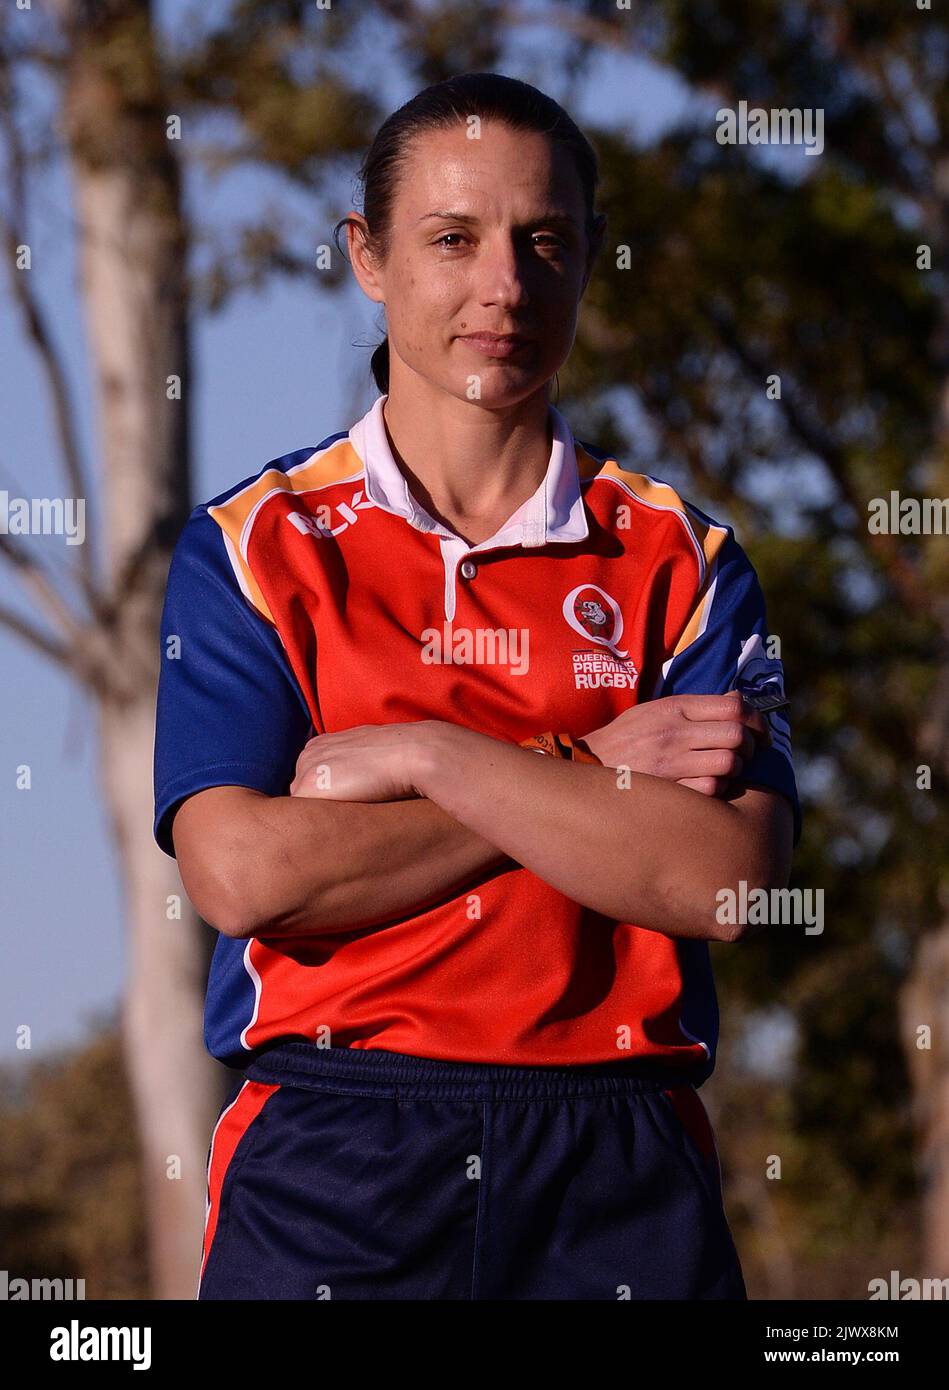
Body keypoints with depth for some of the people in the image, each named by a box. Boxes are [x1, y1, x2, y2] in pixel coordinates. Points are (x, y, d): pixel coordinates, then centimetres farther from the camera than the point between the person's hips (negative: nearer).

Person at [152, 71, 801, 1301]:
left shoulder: (679, 559, 8)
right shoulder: (253, 545, 5)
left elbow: (726, 878, -7)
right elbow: (239, 872, -10)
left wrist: (422, 759, -11)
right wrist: (591, 779, -8)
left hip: (619, 1176, 1)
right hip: (327, 1159, -1)